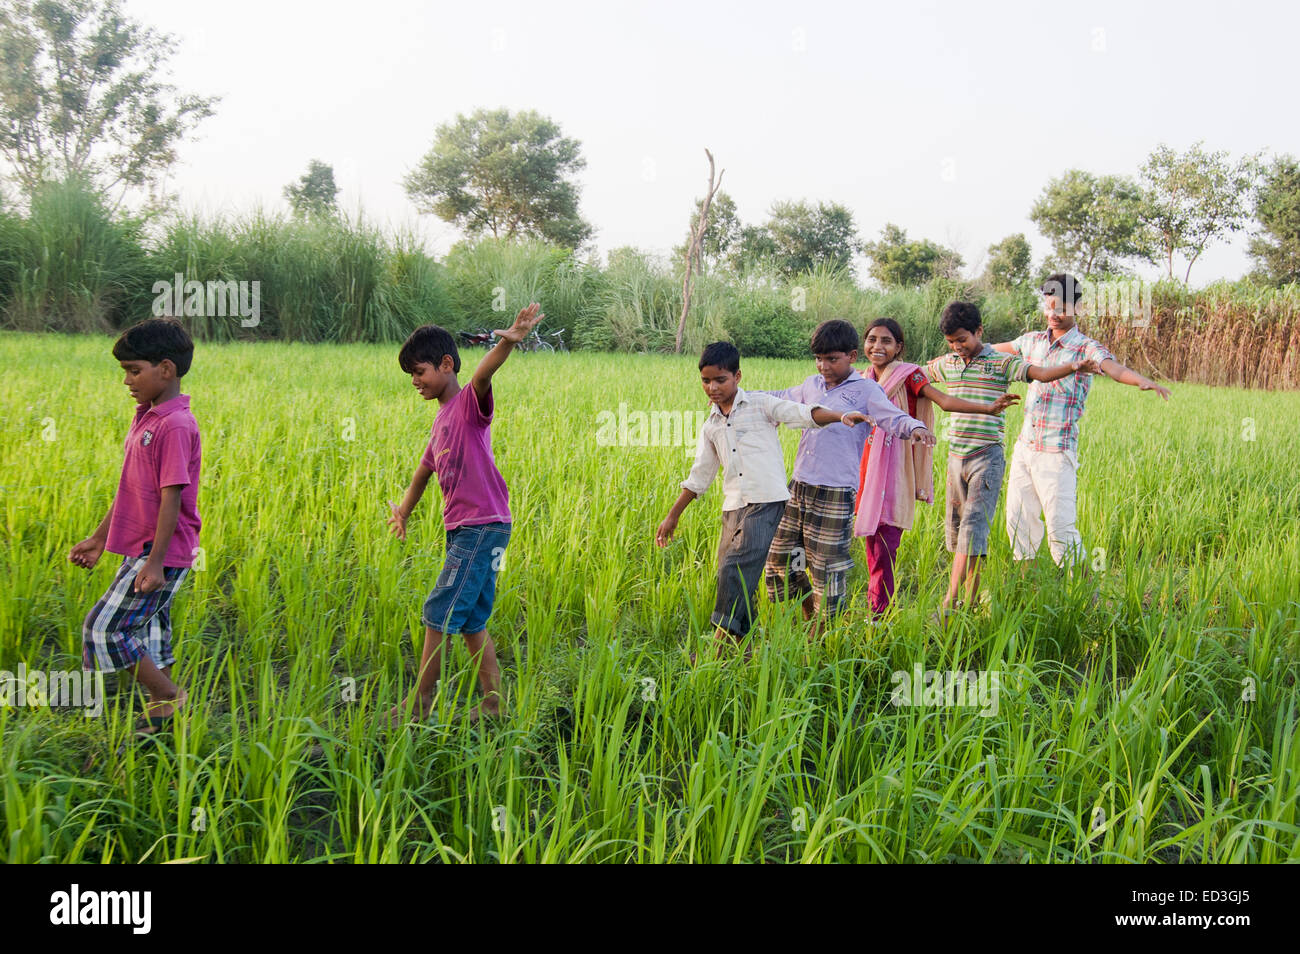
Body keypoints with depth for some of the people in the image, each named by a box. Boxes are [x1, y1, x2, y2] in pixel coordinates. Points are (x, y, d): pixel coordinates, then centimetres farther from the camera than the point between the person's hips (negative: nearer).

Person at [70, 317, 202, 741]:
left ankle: (170, 698, 4)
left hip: (161, 555, -9)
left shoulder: (175, 426, -18)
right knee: (146, 632, 14)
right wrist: (99, 539, 21)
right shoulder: (145, 418, 11)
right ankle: (160, 717, 23)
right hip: (140, 550, 9)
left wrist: (155, 562, -23)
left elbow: (172, 498, -21)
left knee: (105, 628, -7)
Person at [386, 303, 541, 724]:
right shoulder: (442, 420, 18)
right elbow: (425, 471, 32)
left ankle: (420, 705, 1)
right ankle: (493, 705, 17)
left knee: (439, 614, -7)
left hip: (483, 528, -9)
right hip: (462, 531, 9)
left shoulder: (470, 403, -8)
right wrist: (403, 512, 40)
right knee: (470, 621, 11)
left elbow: (482, 374, -31)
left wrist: (508, 342, -51)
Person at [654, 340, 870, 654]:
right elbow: (699, 475, 25)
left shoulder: (760, 405, 4)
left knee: (736, 569, -18)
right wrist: (672, 516, 25)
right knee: (727, 574, 2)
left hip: (766, 501, -6)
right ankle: (740, 647, 13)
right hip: (733, 507, 6)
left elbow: (803, 414, -5)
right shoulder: (710, 426, 19)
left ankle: (719, 648, -18)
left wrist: (841, 416, -23)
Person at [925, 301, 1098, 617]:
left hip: (987, 457, -6)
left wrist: (1075, 367, -33)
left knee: (973, 526, -14)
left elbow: (1042, 373, -16)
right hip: (956, 456, 6)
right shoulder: (947, 364, 12)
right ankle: (969, 600, 18)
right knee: (955, 528, 8)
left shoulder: (1002, 363, -3)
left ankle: (949, 604, -20)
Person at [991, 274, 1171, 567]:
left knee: (1060, 526, -9)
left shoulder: (1085, 348, -7)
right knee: (1018, 518, 11)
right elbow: (999, 349, 28)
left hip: (1057, 451, -6)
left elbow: (1114, 368, -26)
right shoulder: (1033, 340, 11)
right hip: (1025, 444, 6)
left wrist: (1144, 381, -47)